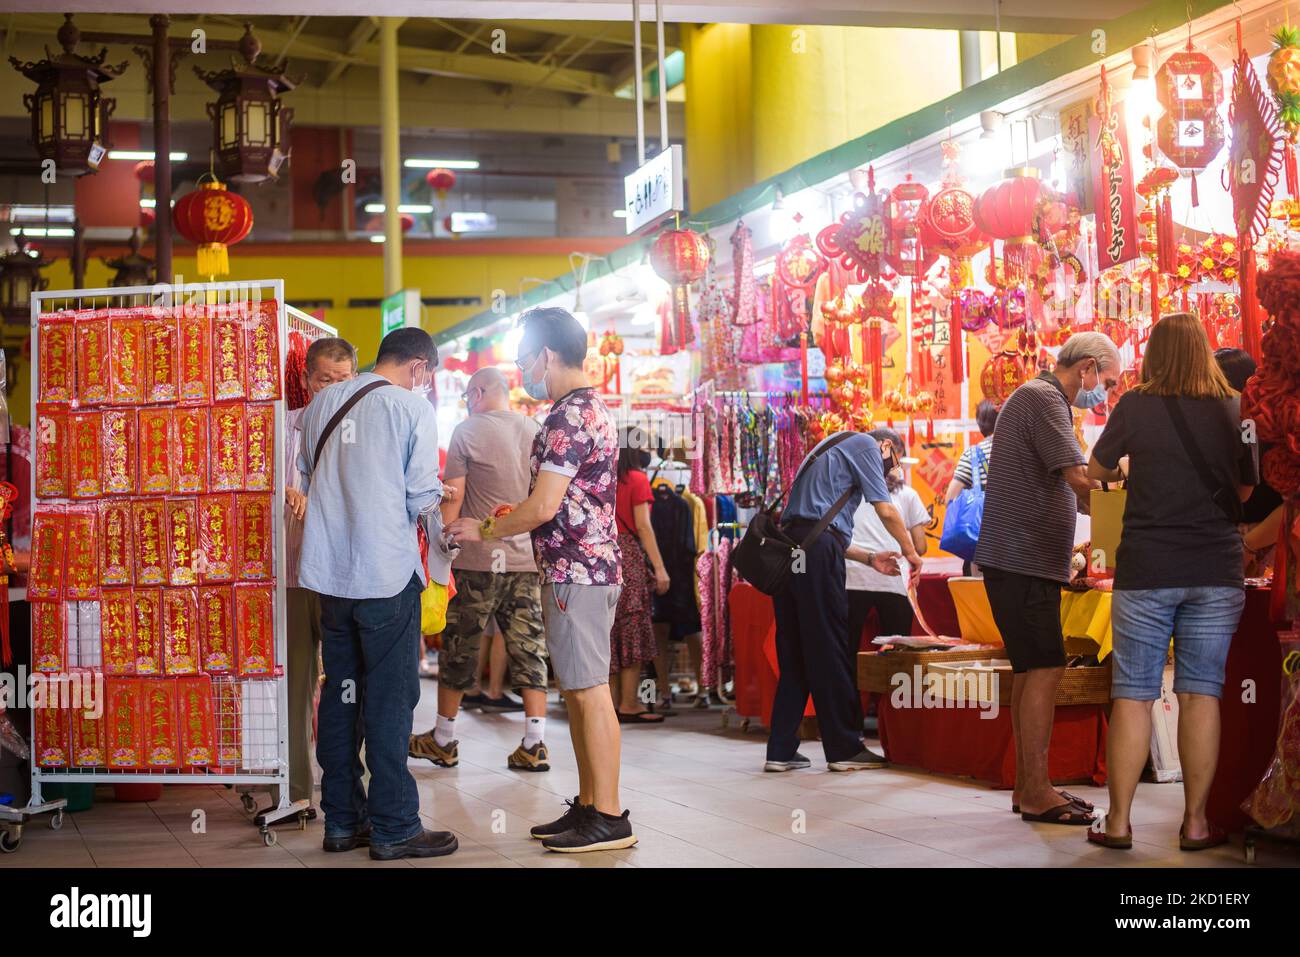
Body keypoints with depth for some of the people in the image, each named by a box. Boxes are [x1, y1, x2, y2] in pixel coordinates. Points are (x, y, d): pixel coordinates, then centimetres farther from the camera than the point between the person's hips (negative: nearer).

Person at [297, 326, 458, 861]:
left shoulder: (323, 403, 10)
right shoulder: (412, 407, -7)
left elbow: (306, 478, 16)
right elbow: (422, 497, -10)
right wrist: (427, 504, 11)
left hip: (329, 571, 6)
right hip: (387, 572, -6)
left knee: (340, 695, 13)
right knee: (390, 700, 0)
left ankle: (342, 821, 19)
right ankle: (393, 829, 4)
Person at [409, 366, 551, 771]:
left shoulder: (468, 431, -4)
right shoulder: (536, 431, 8)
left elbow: (453, 498, -6)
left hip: (478, 559, -4)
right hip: (528, 559, 4)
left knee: (459, 650, 7)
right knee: (529, 650, 4)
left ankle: (443, 741, 17)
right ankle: (534, 746, 0)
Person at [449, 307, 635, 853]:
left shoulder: (569, 416, -15)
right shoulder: (590, 408, 18)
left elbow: (544, 507, -19)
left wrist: (484, 531, -6)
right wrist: (506, 521, 20)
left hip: (576, 572, -10)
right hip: (585, 568, 10)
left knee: (588, 692, -8)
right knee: (578, 692, 13)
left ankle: (610, 819, -4)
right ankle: (588, 807, 19)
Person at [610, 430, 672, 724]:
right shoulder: (637, 480, -6)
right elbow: (643, 526, -11)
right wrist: (660, 568, -11)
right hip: (630, 557, -6)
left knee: (612, 633, 9)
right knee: (632, 632, -4)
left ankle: (613, 702, 13)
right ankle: (629, 705, -5)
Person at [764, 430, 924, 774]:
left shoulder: (830, 449, 32)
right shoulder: (865, 444, 6)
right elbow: (886, 512, -1)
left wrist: (869, 558, 24)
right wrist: (910, 552, 14)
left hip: (788, 548, 9)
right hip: (816, 552, -8)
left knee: (794, 654, 9)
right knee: (831, 650, -3)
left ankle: (781, 750, 8)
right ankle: (845, 749, 3)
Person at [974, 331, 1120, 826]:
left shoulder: (1042, 399, 21)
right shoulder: (1042, 398, -12)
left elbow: (1063, 489, 23)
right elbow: (1079, 479, -21)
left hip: (1029, 561, 11)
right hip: (1021, 560, -11)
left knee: (1031, 670, 12)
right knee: (1044, 669, -10)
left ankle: (1027, 786, 16)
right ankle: (1037, 793, -7)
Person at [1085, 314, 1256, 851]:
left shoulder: (1136, 406, -4)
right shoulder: (1233, 409, 2)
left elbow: (1096, 470, 11)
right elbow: (1246, 490, 13)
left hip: (1147, 570, -2)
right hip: (1217, 572, 2)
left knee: (1132, 694, 3)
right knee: (1201, 692, 5)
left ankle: (1118, 821, 4)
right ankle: (1195, 822, 6)